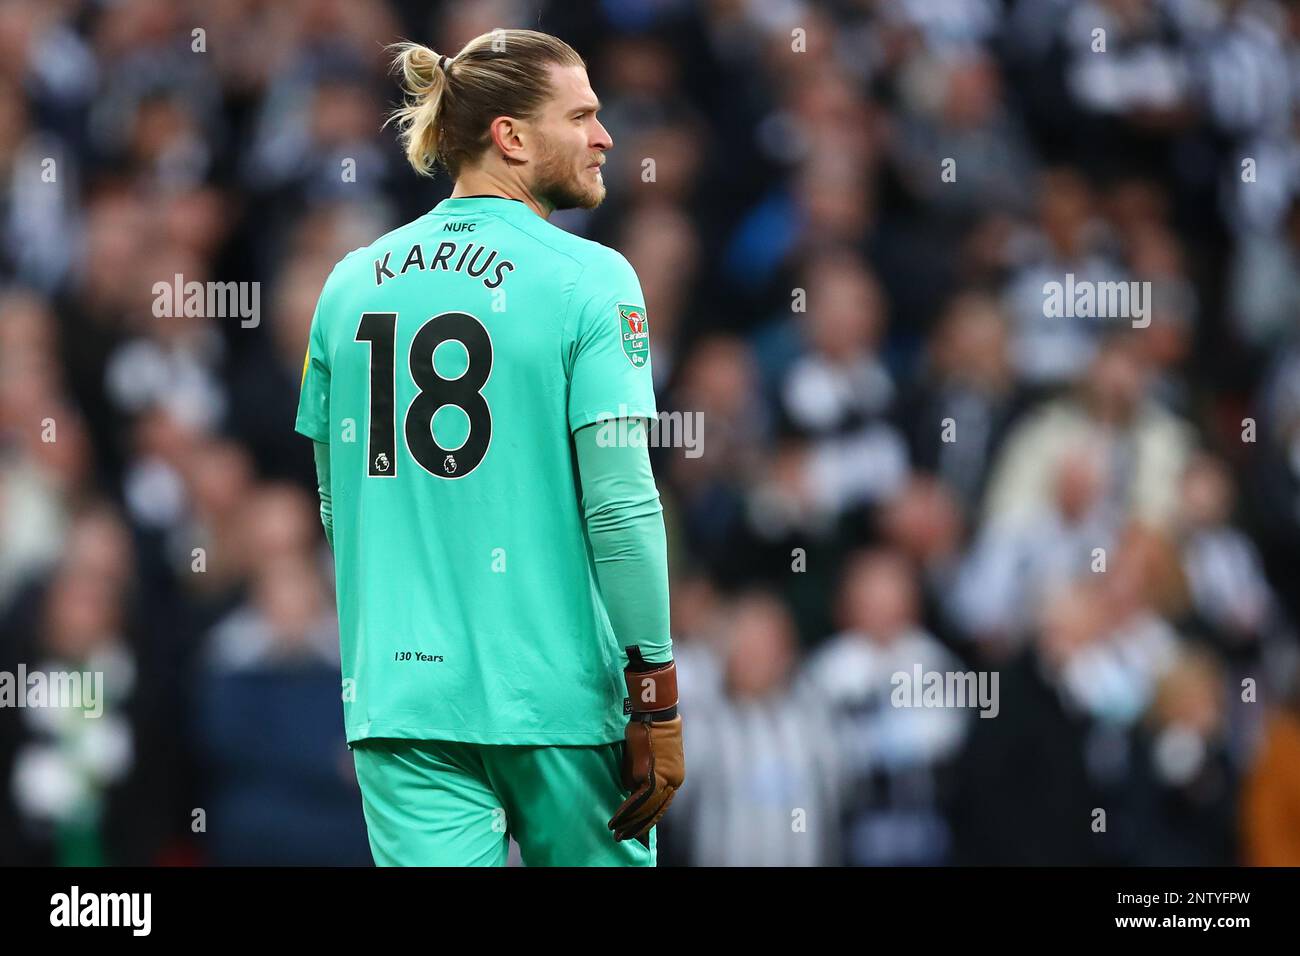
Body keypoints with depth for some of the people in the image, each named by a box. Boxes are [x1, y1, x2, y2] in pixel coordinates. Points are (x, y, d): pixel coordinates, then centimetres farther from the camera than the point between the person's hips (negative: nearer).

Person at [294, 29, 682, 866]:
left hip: (396, 695, 4)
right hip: (558, 697, -4)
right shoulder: (589, 281, -7)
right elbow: (622, 505, -13)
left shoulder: (352, 284, 9)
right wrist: (657, 703, -8)